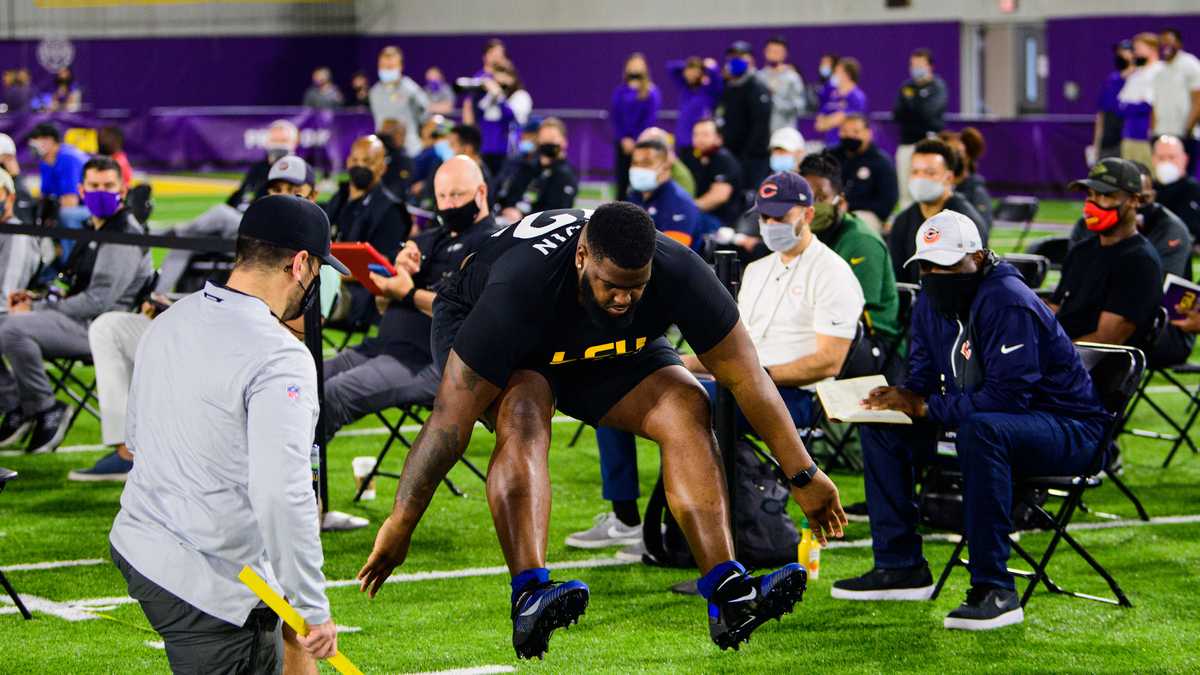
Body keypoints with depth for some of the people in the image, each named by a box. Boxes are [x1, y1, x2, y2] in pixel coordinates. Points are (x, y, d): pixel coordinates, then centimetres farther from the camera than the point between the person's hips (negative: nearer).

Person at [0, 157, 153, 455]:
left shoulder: (125, 235, -11)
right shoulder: (92, 229, 21)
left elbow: (99, 301, -19)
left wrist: (36, 310, -15)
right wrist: (35, 300, 7)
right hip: (79, 319, 10)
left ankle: (46, 410, -16)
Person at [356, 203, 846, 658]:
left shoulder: (678, 272, -31)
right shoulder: (520, 286, -42)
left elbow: (746, 378, -20)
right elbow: (451, 419, -39)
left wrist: (803, 476, -18)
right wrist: (400, 524, -37)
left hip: (606, 352, 4)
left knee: (687, 407, -19)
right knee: (523, 412, -36)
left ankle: (727, 597, -25)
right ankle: (529, 596, -47)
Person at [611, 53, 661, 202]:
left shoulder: (651, 92, -2)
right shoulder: (620, 91, 6)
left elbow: (650, 119, -6)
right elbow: (614, 116, 3)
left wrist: (636, 142, -11)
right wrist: (624, 139, -8)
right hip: (623, 143, 3)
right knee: (622, 181, 4)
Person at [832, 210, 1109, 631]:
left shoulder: (1008, 303, -22)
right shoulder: (930, 305, 6)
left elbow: (1008, 396, -30)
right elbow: (922, 382, 9)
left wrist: (925, 406, -25)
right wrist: (897, 399, -15)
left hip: (1068, 429, -9)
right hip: (984, 420, 9)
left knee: (979, 430, -40)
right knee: (881, 428, 1)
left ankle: (994, 591, -36)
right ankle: (900, 567, 6)